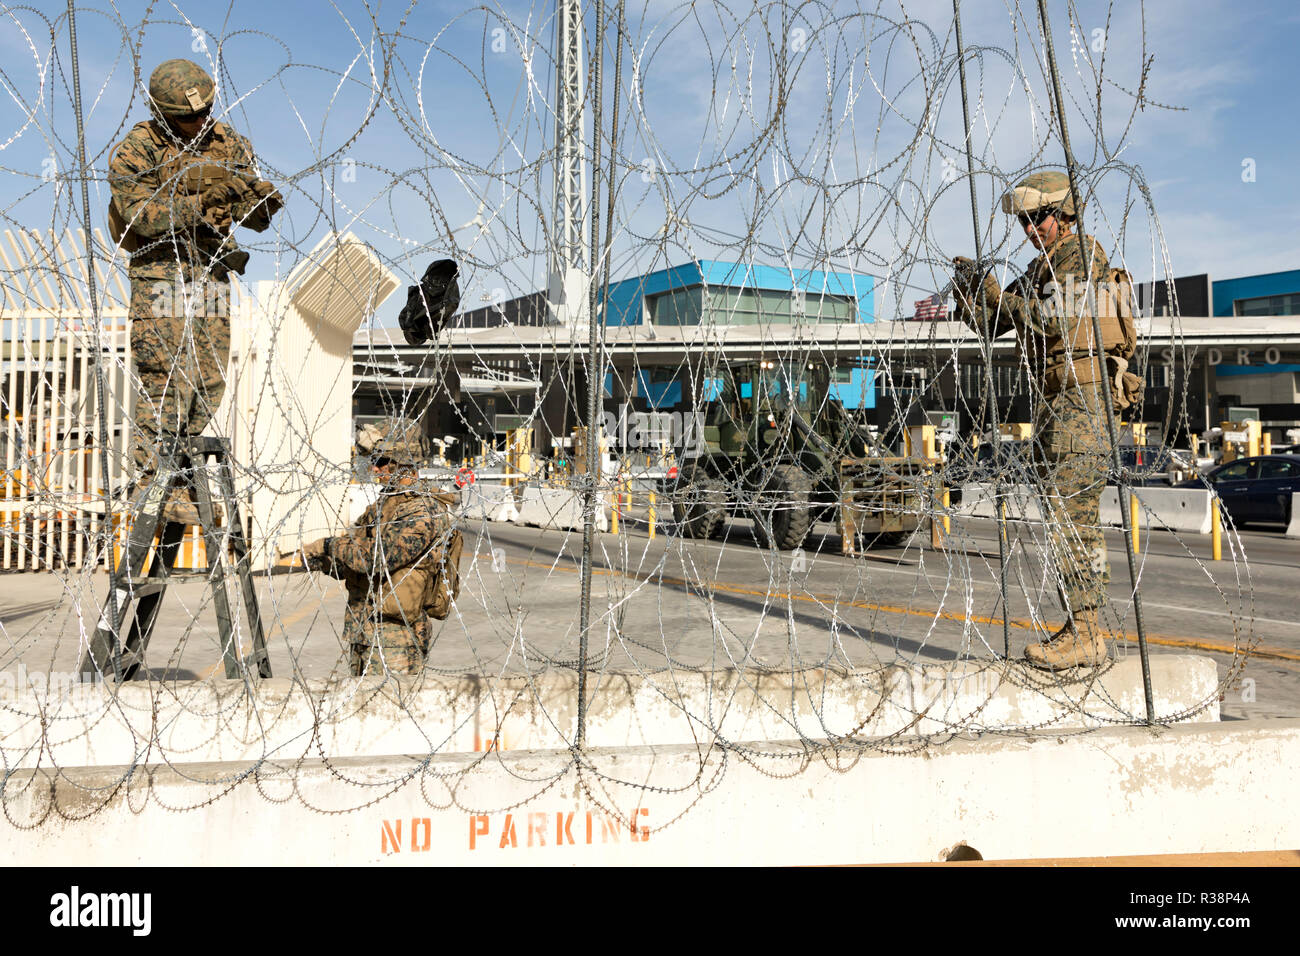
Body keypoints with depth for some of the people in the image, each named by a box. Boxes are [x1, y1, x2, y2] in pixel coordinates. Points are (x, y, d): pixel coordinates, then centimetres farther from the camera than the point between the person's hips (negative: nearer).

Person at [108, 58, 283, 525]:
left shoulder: (228, 144, 7)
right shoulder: (135, 150, -6)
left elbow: (259, 217, 5)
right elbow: (145, 218, -16)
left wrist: (254, 194, -18)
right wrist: (202, 197, -23)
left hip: (213, 277, 5)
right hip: (161, 273, -5)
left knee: (209, 385, 5)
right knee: (165, 383, -11)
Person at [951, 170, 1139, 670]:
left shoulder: (1082, 254, -6)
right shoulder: (1041, 268, 21)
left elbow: (1054, 320, -19)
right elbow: (990, 324, 18)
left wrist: (994, 289, -16)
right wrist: (969, 289, 0)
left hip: (1084, 395, -10)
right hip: (1053, 401, 10)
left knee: (1073, 514, -13)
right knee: (1063, 517, 9)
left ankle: (1085, 634, -11)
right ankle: (1080, 629, 15)